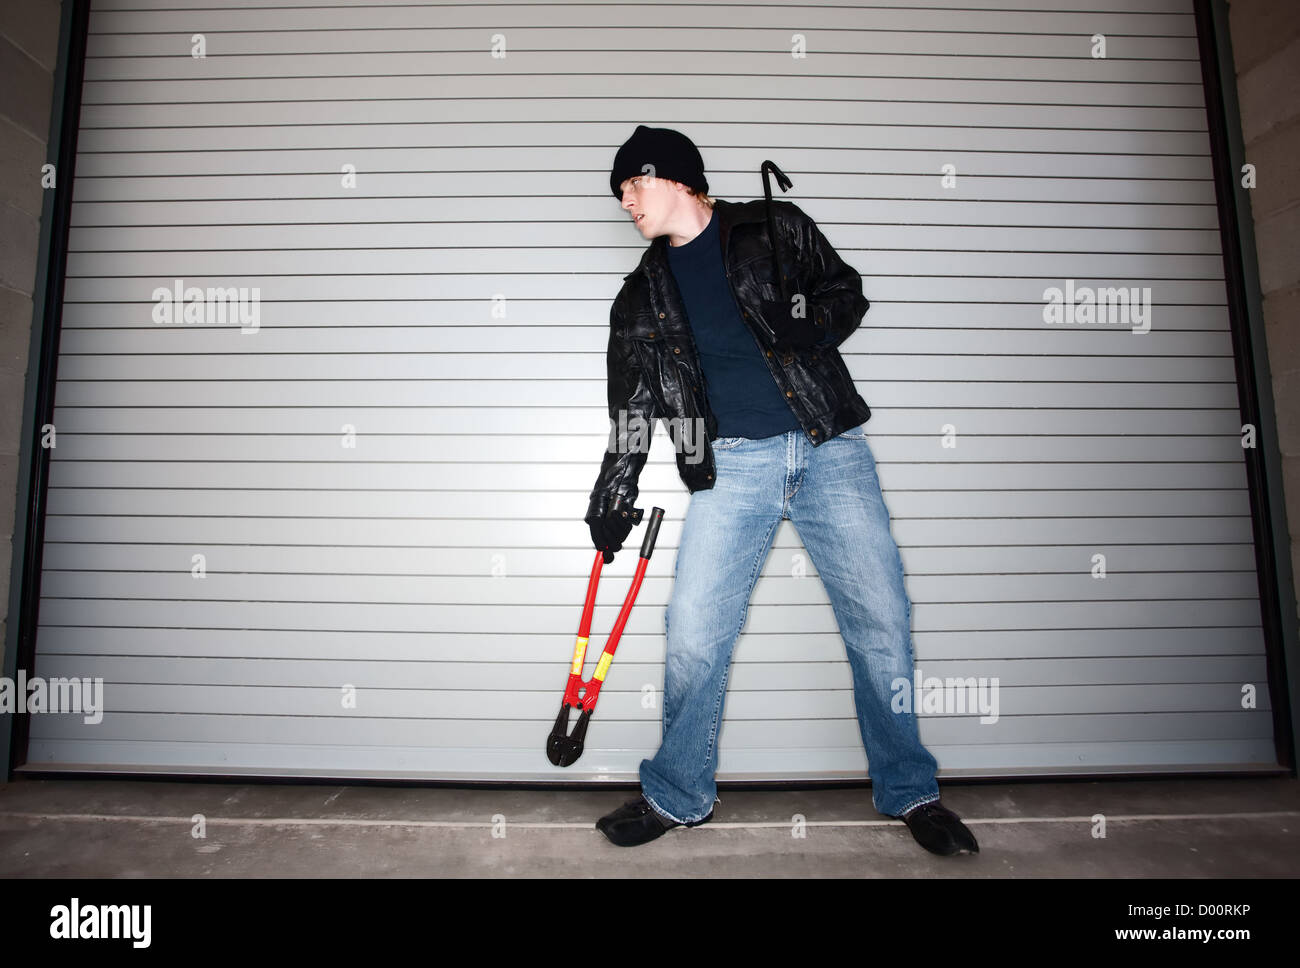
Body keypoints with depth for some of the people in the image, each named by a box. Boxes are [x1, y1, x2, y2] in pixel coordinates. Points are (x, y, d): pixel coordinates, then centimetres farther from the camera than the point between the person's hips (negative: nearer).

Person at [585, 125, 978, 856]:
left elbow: (848, 292, 11)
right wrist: (614, 496, 10)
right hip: (733, 463, 2)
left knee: (882, 620, -1)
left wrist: (810, 326, -12)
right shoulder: (644, 293, 15)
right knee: (695, 629, -4)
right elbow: (633, 405, 15)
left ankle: (909, 792, 20)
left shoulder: (776, 229, 10)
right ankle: (678, 796, 17)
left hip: (831, 447, -1)